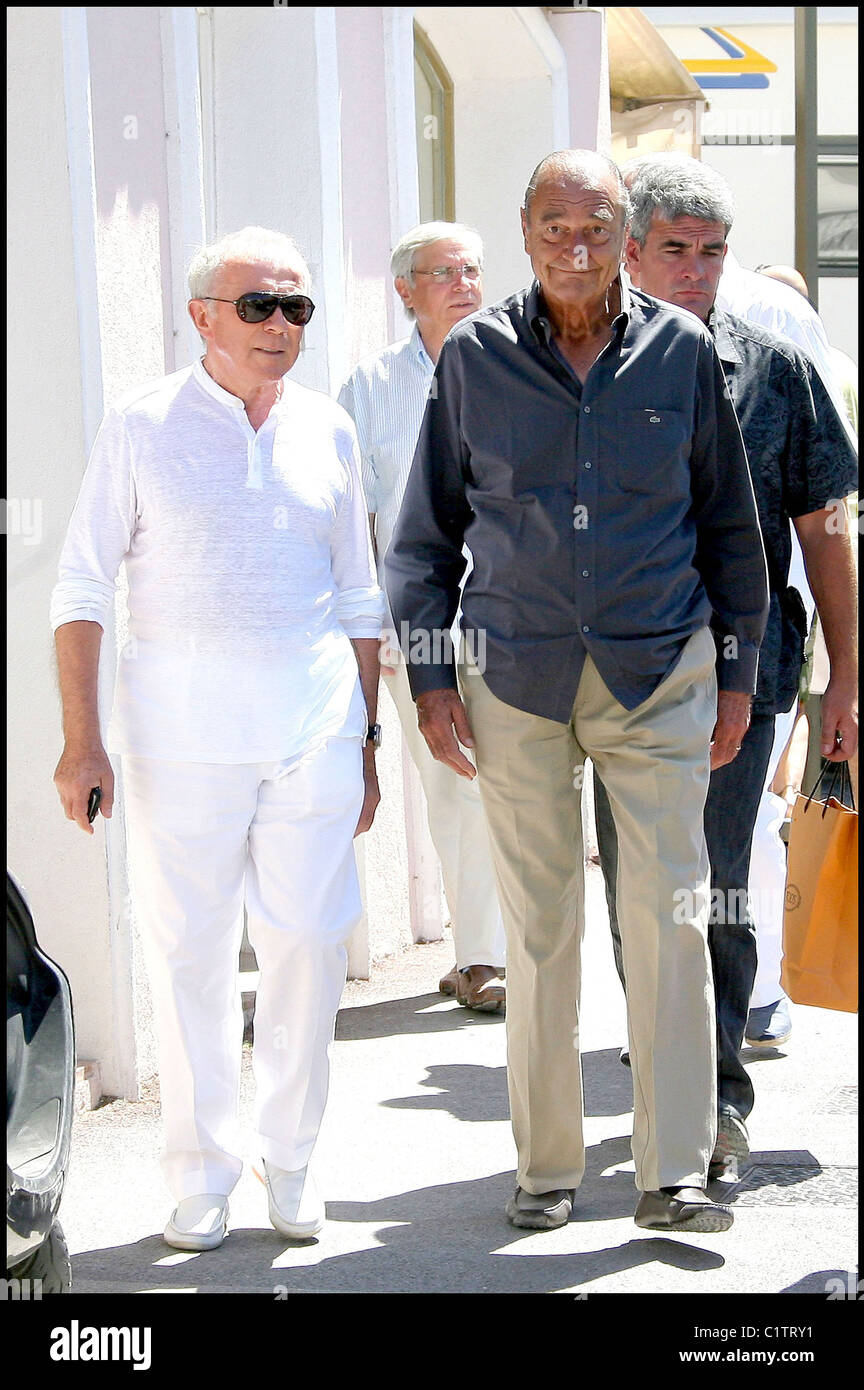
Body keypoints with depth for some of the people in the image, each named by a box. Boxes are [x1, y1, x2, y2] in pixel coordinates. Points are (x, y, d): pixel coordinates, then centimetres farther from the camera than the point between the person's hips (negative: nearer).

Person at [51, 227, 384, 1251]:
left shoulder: (328, 432, 11)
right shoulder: (142, 426, 1)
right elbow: (81, 588, 1)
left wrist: (365, 745, 14)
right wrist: (82, 739, -6)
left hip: (314, 732, 3)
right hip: (180, 733, -2)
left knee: (311, 945, 1)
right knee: (189, 953, 2)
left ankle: (290, 1162, 18)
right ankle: (201, 1178, 14)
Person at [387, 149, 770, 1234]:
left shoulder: (681, 351, 3)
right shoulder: (474, 357, 2)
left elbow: (727, 521, 10)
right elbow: (427, 529, 8)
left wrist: (736, 671, 9)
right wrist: (429, 675, 3)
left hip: (659, 673, 0)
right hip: (516, 675, 0)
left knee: (671, 915, -6)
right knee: (537, 926, 5)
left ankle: (673, 1174, 0)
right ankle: (546, 1165, 17)